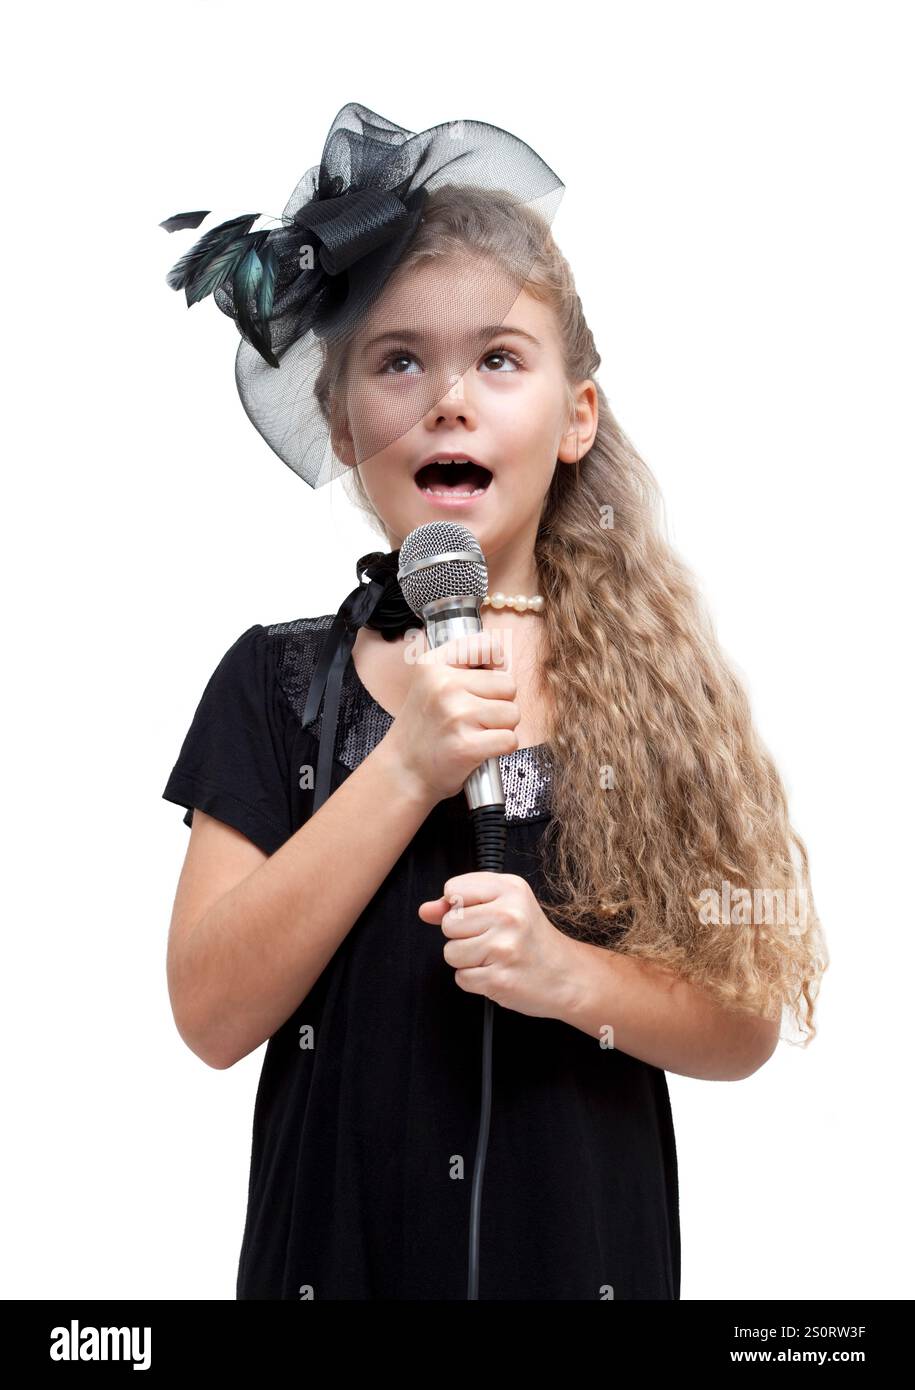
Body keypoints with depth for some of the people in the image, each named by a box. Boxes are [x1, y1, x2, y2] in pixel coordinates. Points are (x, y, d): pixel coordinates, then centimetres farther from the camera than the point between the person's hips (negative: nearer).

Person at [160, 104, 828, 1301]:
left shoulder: (656, 680, -5)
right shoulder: (278, 679, -5)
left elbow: (745, 1025, -3)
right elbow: (213, 1016, -13)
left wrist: (573, 976, -22)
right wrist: (408, 767, -20)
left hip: (586, 1244, 0)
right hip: (336, 1243, 0)